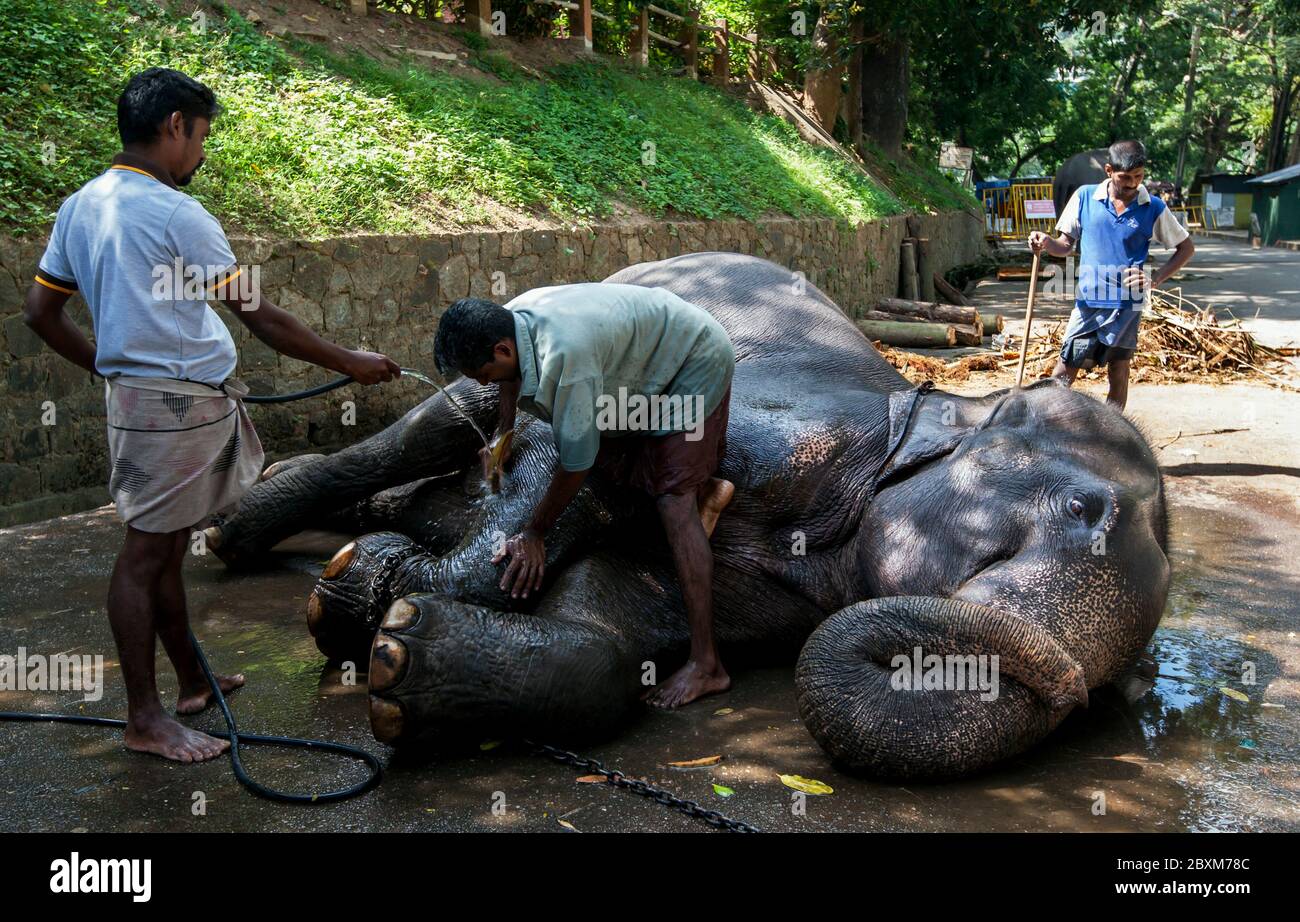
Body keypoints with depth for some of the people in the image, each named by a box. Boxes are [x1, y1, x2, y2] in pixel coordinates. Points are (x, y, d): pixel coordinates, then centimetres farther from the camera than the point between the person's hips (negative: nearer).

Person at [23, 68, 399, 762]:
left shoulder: (80, 206, 11)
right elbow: (262, 318, -13)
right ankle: (145, 719, 5)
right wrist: (351, 363, -4)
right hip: (177, 402, -9)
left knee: (166, 548, 15)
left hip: (137, 392, 9)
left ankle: (193, 682, 28)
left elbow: (40, 313, 14)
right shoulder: (173, 213, -15)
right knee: (145, 553, -4)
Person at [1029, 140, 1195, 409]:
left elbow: (1186, 248, 8)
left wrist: (1155, 279, -6)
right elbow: (1066, 244, 7)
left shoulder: (1154, 209, -2)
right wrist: (1047, 243, -16)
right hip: (1088, 301, 0)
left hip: (1127, 303, 0)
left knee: (1118, 371, 5)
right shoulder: (1084, 197, 0)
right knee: (1065, 369, -2)